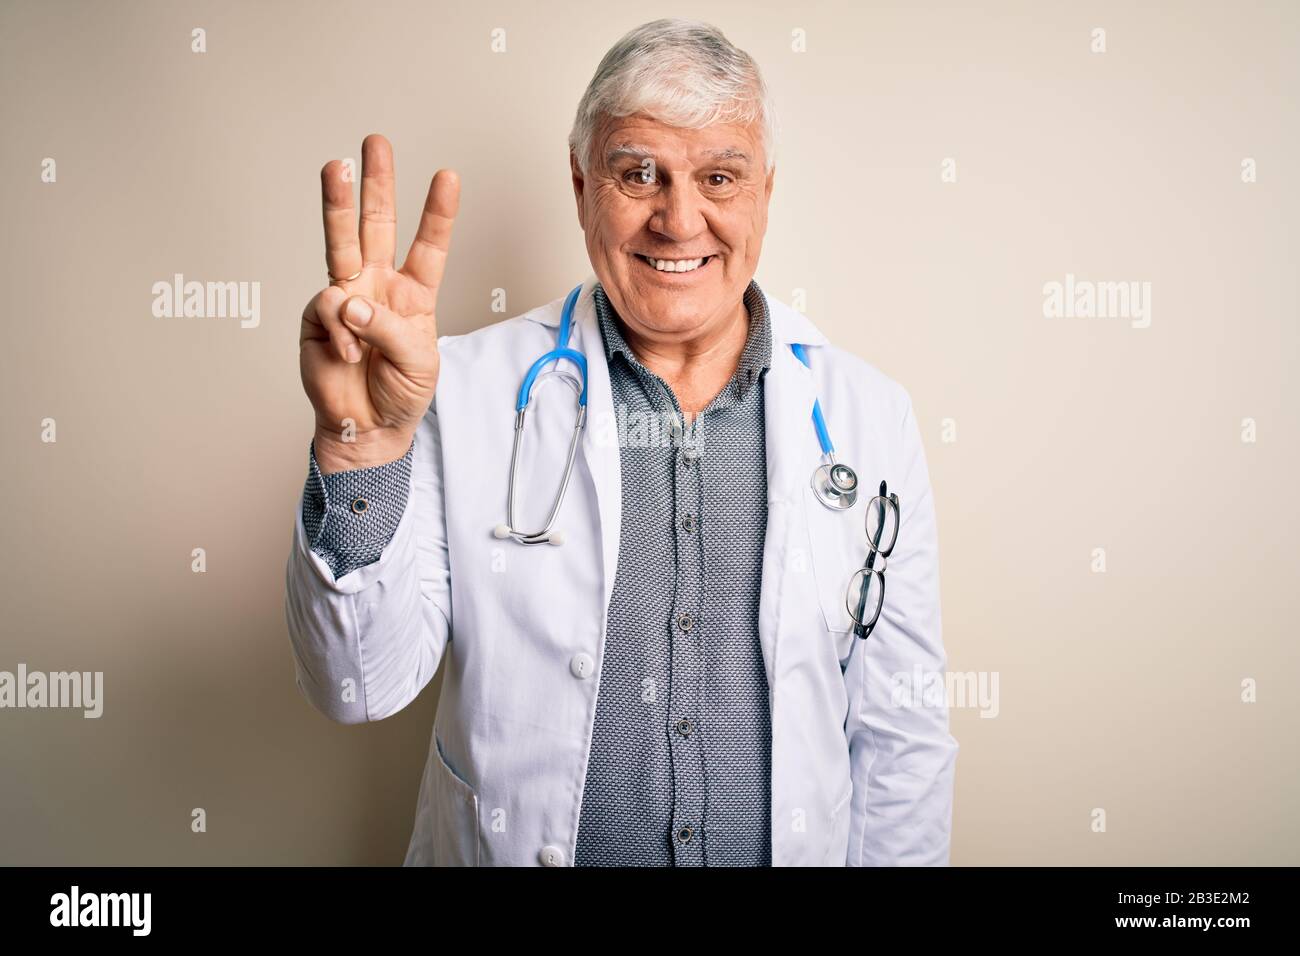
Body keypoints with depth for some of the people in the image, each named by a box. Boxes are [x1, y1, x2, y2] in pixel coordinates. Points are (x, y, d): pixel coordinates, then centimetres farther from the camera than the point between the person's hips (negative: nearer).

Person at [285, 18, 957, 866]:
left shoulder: (870, 416, -8)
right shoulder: (468, 390, -12)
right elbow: (359, 690, -15)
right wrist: (360, 446, -28)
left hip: (800, 847, 2)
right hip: (511, 845, 0)